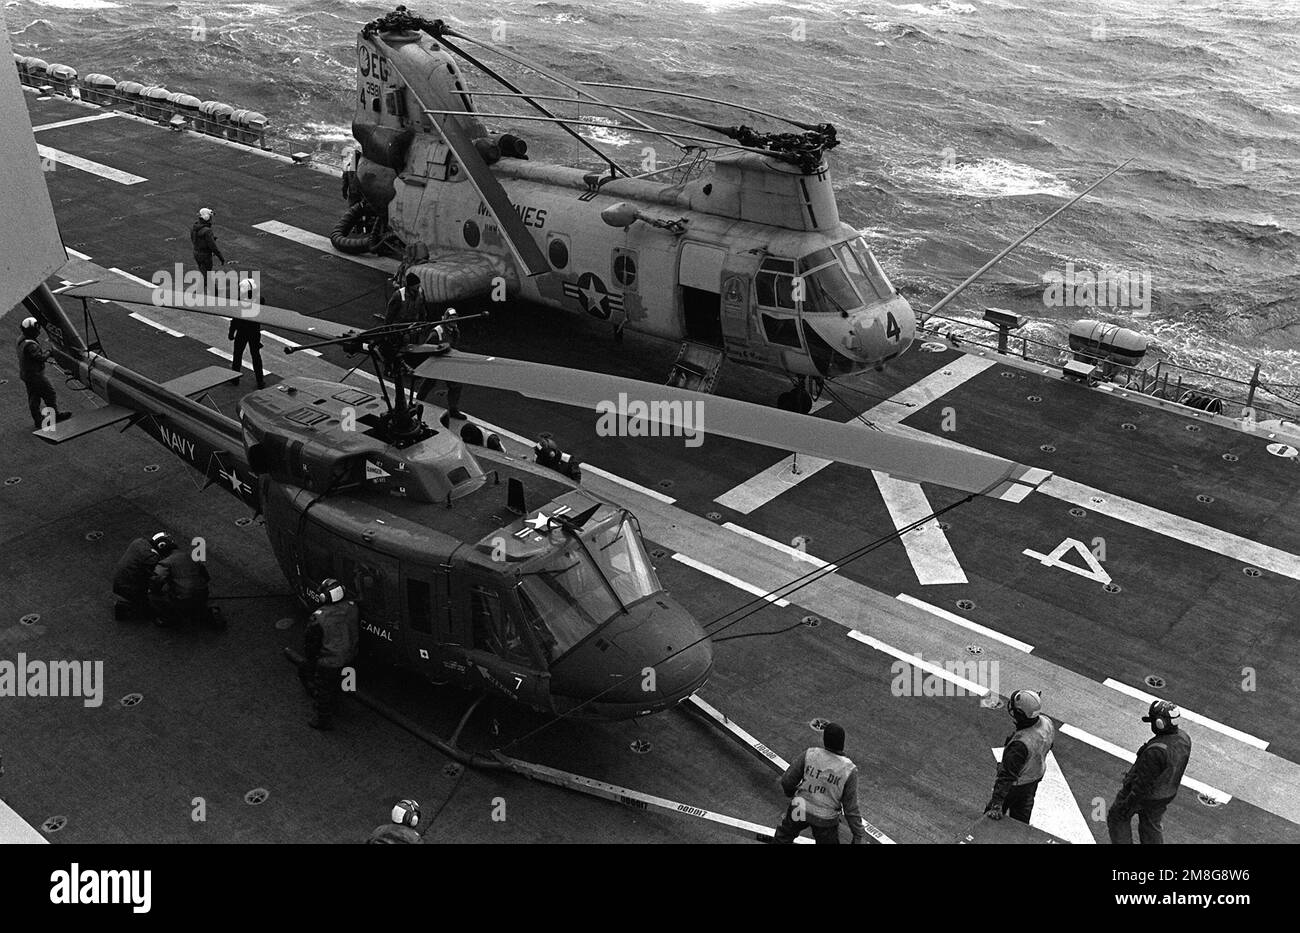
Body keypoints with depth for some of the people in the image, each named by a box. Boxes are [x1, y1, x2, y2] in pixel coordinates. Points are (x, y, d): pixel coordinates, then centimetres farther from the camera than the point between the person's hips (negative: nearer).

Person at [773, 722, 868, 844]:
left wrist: (791, 792, 15)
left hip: (799, 811, 1)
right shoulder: (849, 770, -20)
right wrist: (860, 834, -3)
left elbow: (786, 781, -9)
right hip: (826, 820, -1)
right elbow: (850, 808, -15)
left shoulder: (810, 755, -17)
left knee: (783, 836, 29)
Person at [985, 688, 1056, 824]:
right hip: (1035, 779, 7)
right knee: (1022, 816, 28)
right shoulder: (1047, 723, -21)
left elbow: (1007, 776, -38)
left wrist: (997, 804, -31)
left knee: (993, 815, 19)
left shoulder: (1020, 744, -44)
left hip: (1015, 785, -7)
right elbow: (1048, 746, 2)